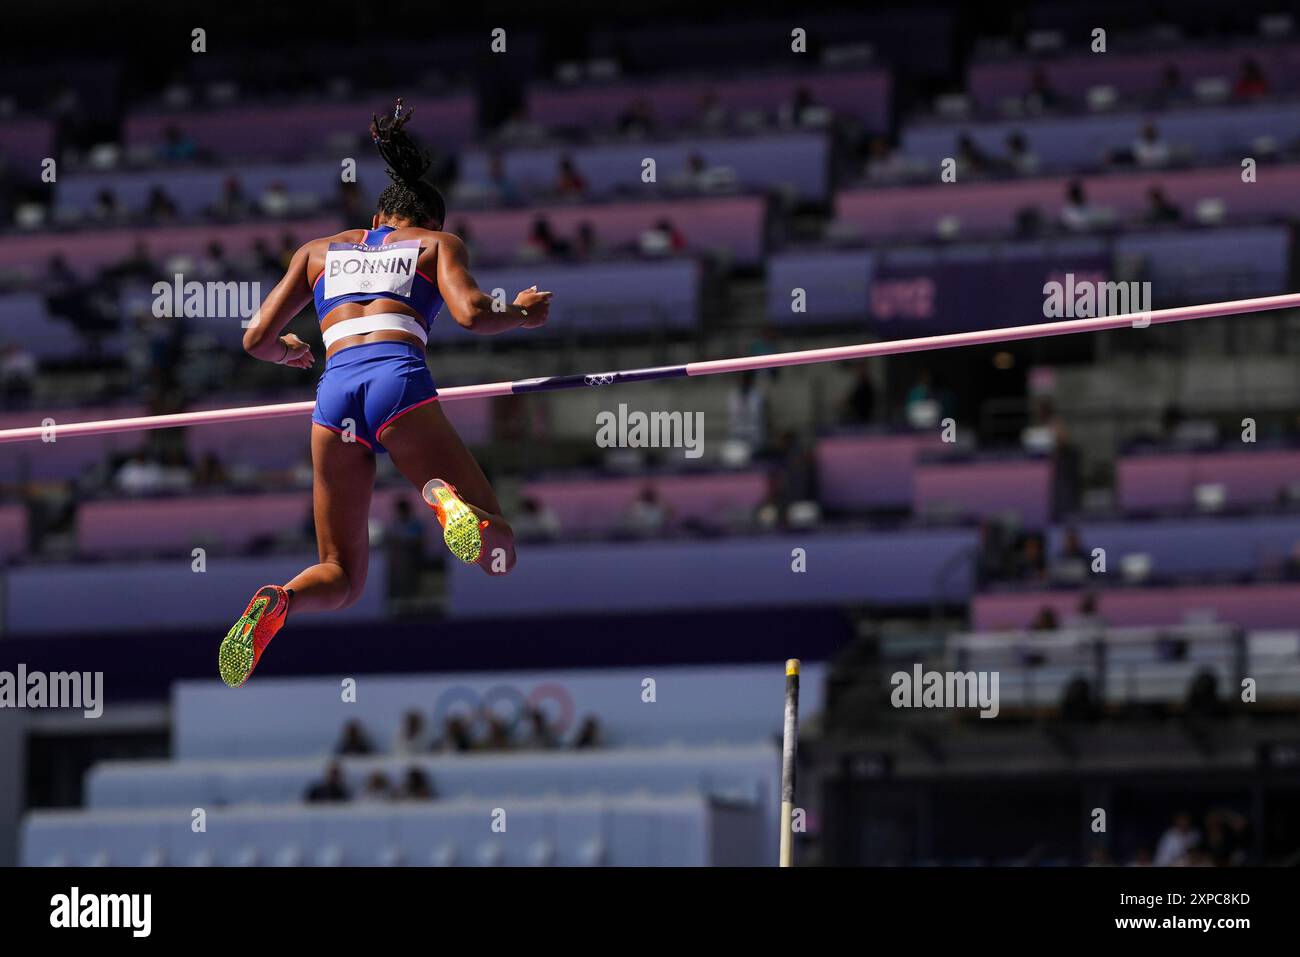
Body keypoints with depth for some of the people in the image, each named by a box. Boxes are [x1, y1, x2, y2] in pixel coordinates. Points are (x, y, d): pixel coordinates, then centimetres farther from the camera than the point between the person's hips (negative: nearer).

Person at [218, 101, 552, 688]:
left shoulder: (319, 251, 30)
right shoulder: (437, 243, 23)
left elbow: (256, 339, 25)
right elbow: (471, 314, 3)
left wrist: (286, 351, 48)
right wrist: (521, 314, 24)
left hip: (335, 390, 3)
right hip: (399, 379, -3)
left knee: (342, 578, 15)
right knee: (498, 555, 3)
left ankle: (278, 601, -21)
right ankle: (449, 502, -33)